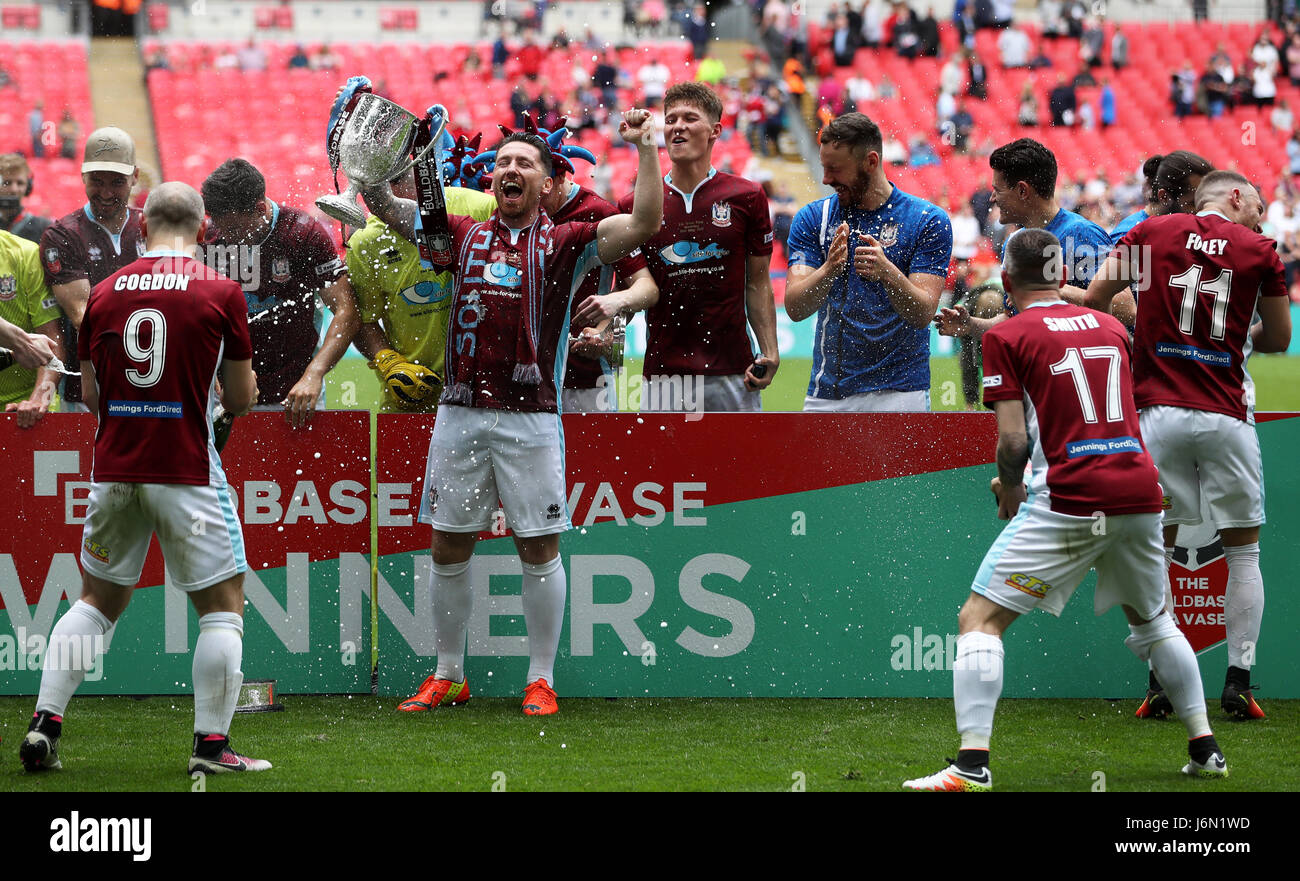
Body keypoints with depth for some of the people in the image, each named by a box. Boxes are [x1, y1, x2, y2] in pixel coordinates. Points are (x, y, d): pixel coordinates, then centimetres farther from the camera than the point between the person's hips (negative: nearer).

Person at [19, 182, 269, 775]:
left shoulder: (104, 293, 4)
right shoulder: (221, 293, -5)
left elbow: (91, 397, 10)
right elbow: (241, 400, -1)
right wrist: (236, 393, 22)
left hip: (113, 473, 4)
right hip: (187, 474, -4)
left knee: (98, 601, 18)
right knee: (223, 606, 6)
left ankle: (44, 725, 9)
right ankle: (211, 744, 0)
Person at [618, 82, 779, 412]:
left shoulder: (748, 197, 3)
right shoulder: (635, 205, 5)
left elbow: (757, 284, 7)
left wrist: (769, 353, -3)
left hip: (732, 371, -1)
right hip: (663, 370, 1)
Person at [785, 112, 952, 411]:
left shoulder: (928, 221, -3)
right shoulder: (812, 218, 5)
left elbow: (922, 314, -11)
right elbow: (795, 308, -6)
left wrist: (887, 272, -30)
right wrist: (829, 270, -26)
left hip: (898, 392, -3)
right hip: (826, 394, 3)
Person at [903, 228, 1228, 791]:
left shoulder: (1006, 337, 0)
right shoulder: (1111, 328, 17)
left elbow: (1014, 438, -6)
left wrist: (1010, 488, 14)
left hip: (1069, 502, -6)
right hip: (1140, 492, 6)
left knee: (979, 620, -3)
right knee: (1152, 619, 27)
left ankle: (973, 765, -16)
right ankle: (1205, 750, 27)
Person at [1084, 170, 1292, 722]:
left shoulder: (1150, 233, 6)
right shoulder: (1258, 251, 4)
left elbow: (1094, 299, 5)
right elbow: (1279, 338, 15)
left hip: (1159, 412, 1)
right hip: (1226, 417, -1)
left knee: (1156, 547, 9)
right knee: (1243, 551, 10)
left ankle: (1160, 682, 4)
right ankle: (1238, 681, 5)